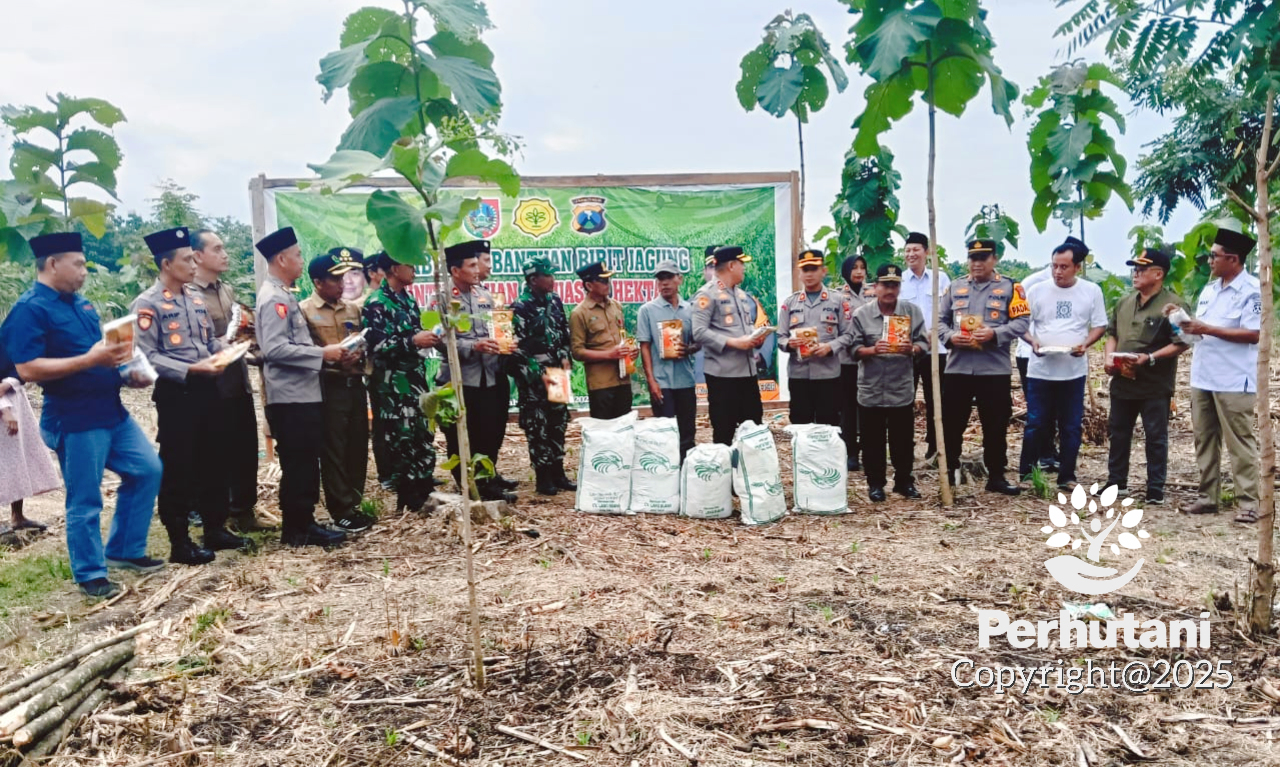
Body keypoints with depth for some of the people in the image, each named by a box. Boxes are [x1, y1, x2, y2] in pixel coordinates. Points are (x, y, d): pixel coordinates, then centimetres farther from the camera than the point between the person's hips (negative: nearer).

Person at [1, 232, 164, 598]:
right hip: (73, 420, -8)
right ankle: (90, 574, 18)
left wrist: (115, 355, 3)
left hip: (111, 410, 8)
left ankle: (124, 550, 25)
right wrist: (90, 360, -26)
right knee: (85, 500, 3)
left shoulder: (81, 303, 13)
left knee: (148, 470, 12)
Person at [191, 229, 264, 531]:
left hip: (239, 381, 7)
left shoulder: (227, 289, 14)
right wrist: (219, 344, -24)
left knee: (246, 448, 12)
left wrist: (246, 331, 6)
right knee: (216, 454, 4)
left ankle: (243, 510, 24)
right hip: (212, 387, -7)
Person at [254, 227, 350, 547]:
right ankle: (296, 529, 7)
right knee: (298, 466, -2)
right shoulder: (274, 298, -15)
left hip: (303, 394, 10)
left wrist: (327, 352, 9)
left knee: (305, 464, 15)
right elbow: (275, 349, -25)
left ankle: (303, 522, 24)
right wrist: (322, 353, -20)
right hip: (290, 397, -10)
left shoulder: (284, 295, 17)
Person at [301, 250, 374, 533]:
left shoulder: (352, 308, 15)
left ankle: (353, 504, 21)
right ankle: (341, 512, 7)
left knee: (358, 446, 9)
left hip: (355, 384, 6)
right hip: (329, 387, -6)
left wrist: (360, 354, -1)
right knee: (333, 450, 0)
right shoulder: (304, 310, -2)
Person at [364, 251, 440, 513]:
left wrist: (430, 337, 7)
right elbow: (375, 343, -21)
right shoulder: (376, 303, -11)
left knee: (423, 435, 11)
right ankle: (408, 498, 7)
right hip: (392, 383, -8)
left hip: (415, 378, 8)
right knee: (402, 439, -3)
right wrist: (413, 342, -25)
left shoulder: (408, 299, 14)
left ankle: (423, 491, 22)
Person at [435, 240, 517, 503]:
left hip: (491, 377, 6)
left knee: (491, 432, 15)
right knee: (462, 439, 3)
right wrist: (474, 346, -27)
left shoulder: (484, 294, 10)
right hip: (460, 379, -6)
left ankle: (488, 478, 31)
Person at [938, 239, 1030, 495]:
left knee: (995, 426, 6)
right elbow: (939, 320, 10)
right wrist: (950, 336, -10)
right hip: (957, 368, 2)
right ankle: (949, 471, 20)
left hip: (995, 370, -2)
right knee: (951, 423, 7)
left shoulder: (1010, 288, 4)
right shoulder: (955, 287, 12)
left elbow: (1021, 323, -4)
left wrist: (994, 334, -19)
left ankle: (996, 476, 17)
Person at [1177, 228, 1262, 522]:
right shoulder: (1209, 289, 14)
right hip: (1203, 377, 8)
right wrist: (1190, 326, -1)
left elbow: (1254, 334, -17)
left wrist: (1208, 329, -19)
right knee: (1205, 440, 11)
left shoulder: (1252, 290, -10)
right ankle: (1208, 497, 19)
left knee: (1239, 443, -2)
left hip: (1233, 380, -8)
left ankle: (1248, 502, 6)